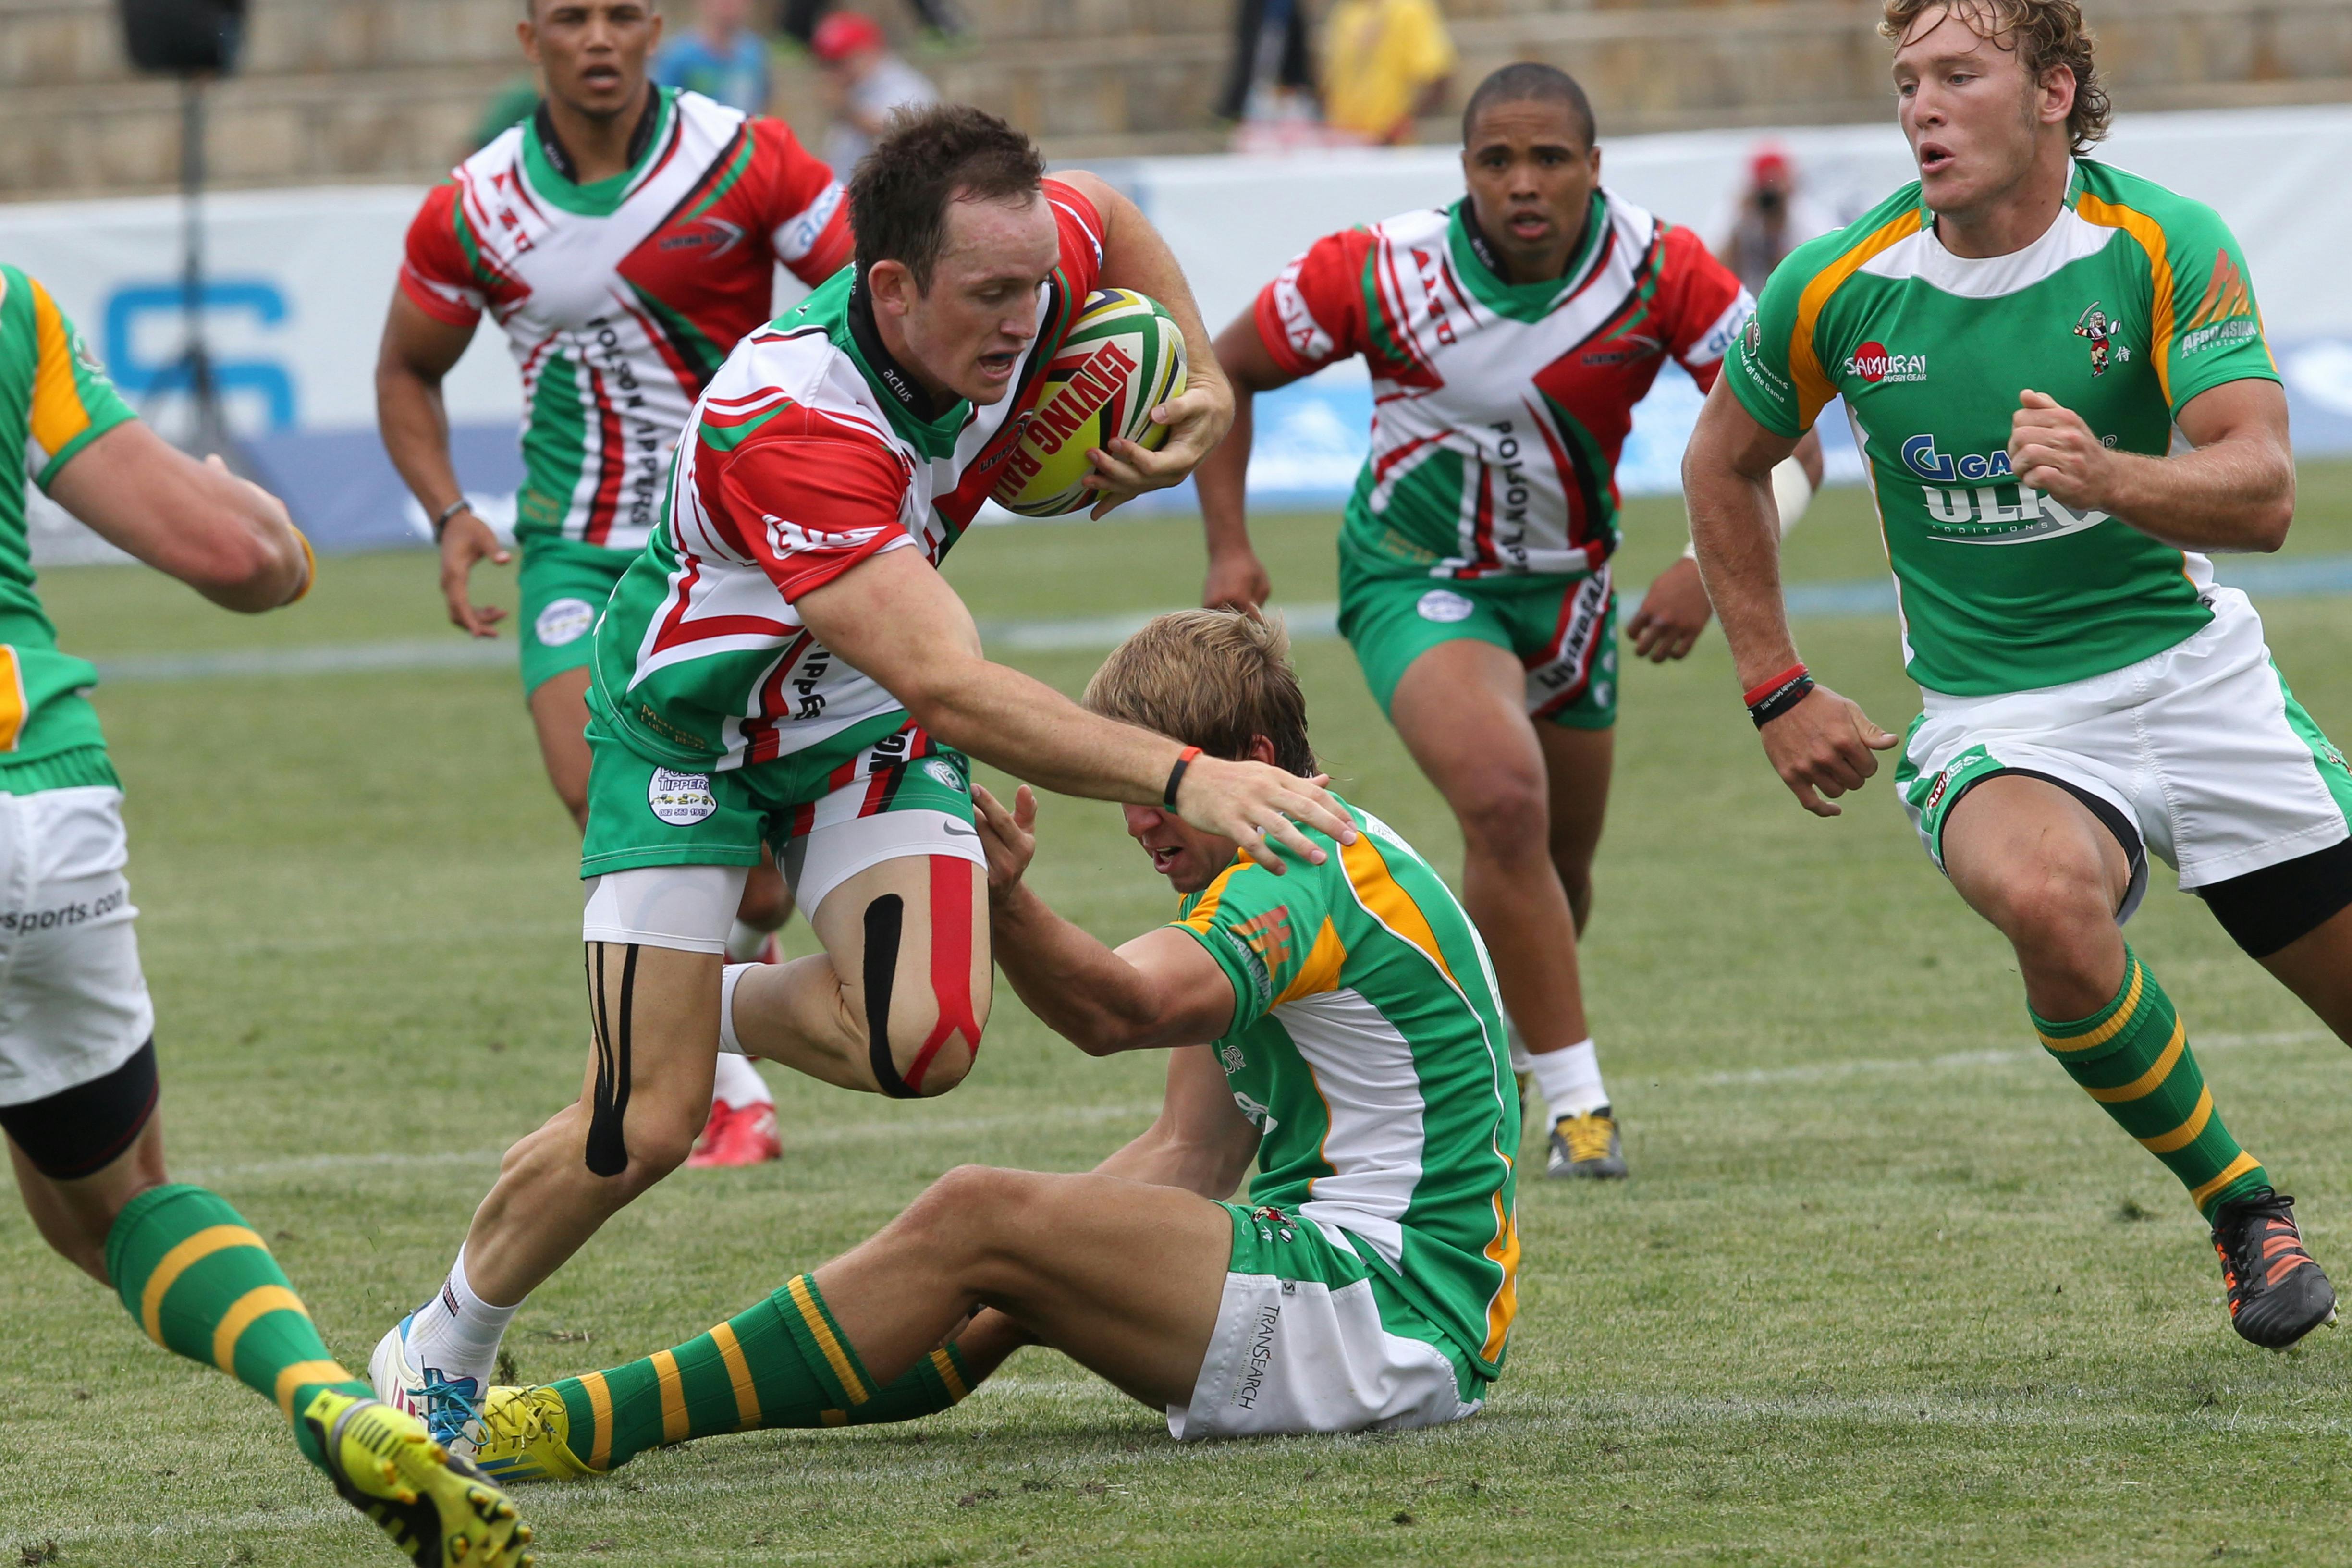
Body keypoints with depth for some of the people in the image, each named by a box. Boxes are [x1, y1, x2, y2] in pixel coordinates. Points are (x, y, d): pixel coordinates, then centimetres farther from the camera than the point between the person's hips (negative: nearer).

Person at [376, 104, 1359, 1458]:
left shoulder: (1028, 261, -22)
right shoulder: (786, 427, -41)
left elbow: (1109, 216, 7)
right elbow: (953, 689, -48)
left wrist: (1199, 378, -5)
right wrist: (1184, 778, -55)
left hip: (865, 727, 5)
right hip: (692, 720, -5)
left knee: (924, 1042, -21)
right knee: (646, 1129, -8)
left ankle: (736, 1007, 14)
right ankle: (441, 1350, 19)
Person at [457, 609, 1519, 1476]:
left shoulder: (1312, 874, -13)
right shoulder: (1287, 876, 21)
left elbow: (1117, 1008, -32)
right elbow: (1190, 1158, 18)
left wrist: (1006, 905, -47)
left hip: (1391, 1321, -11)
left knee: (976, 1222, -19)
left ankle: (594, 1427, -22)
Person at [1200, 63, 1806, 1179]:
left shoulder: (1659, 272, -21)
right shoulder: (1379, 273, -22)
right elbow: (1225, 371, -6)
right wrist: (1228, 545, -12)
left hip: (1566, 584, 4)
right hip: (1419, 576, -3)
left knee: (1558, 869, 15)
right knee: (1505, 797, -28)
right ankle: (1577, 1102, -21)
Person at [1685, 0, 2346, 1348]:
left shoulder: (2165, 250, -12)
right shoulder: (1842, 288, -7)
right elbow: (1725, 464, 12)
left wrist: (2106, 476, -41)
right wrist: (1776, 691, 7)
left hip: (2192, 669, 1)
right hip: (1996, 720, -1)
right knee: (2049, 897, -34)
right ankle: (2242, 1213, -14)